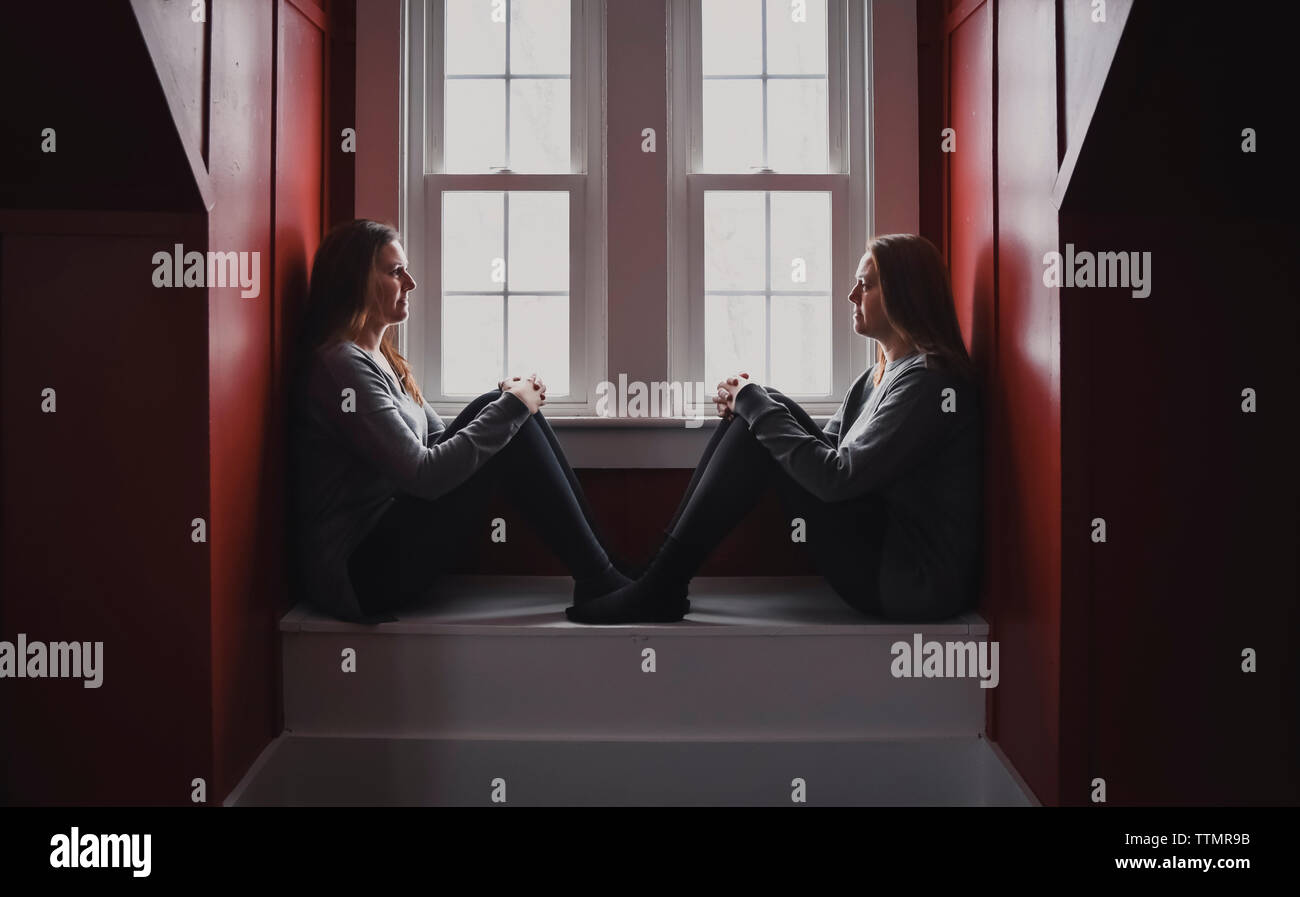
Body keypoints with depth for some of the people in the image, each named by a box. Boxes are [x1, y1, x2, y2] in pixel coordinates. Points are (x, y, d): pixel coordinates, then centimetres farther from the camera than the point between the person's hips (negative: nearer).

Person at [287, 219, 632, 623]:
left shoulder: (382, 359, 15)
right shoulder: (343, 366, -17)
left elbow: (439, 439, 17)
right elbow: (424, 475, -24)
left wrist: (508, 398, -1)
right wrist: (510, 408, -14)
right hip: (361, 571, -10)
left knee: (510, 415, -2)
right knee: (512, 436, -17)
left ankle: (609, 569, -4)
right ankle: (599, 581, -8)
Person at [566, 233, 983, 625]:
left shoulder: (928, 380, -15)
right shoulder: (878, 376, 16)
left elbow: (837, 478, -23)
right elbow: (825, 449, 14)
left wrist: (755, 404, -13)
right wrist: (748, 407, -3)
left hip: (914, 583, -9)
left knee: (764, 417, -16)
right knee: (758, 423, 0)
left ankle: (661, 588, -14)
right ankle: (661, 578, -4)